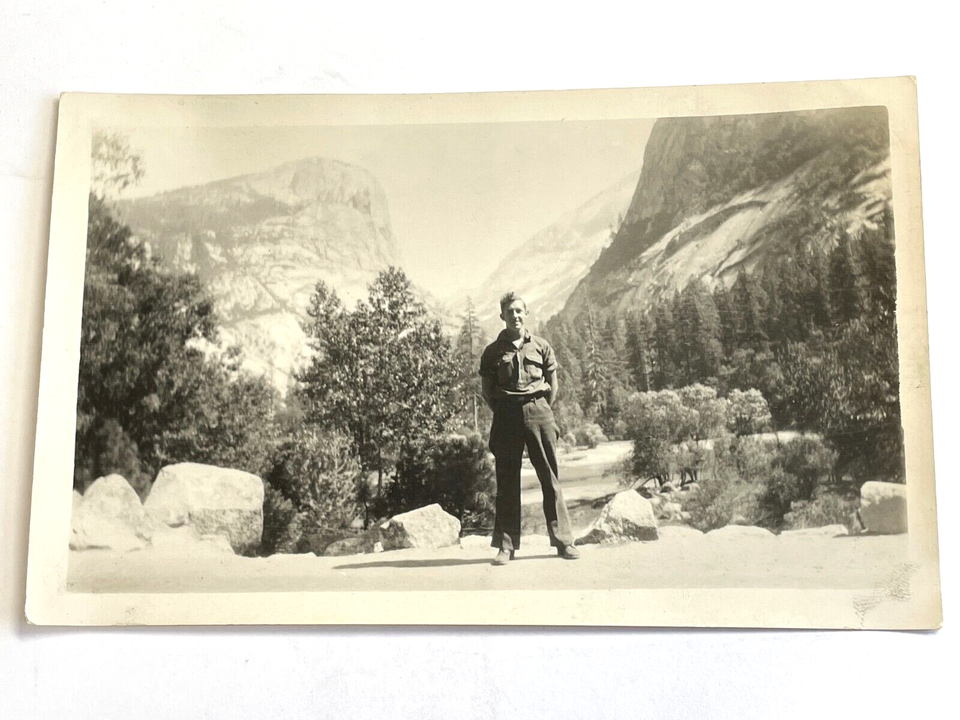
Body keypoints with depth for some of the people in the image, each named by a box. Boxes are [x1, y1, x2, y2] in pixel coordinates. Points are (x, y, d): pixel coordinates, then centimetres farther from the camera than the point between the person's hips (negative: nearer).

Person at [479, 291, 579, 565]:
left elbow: (553, 384, 14)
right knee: (507, 482, 0)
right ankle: (506, 545, 2)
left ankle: (563, 540, 3)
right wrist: (503, 413, 5)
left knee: (550, 478, -1)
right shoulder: (492, 352, 8)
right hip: (506, 415, 0)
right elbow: (487, 392, 11)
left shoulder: (541, 346, 10)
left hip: (538, 412, 0)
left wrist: (541, 410, 8)